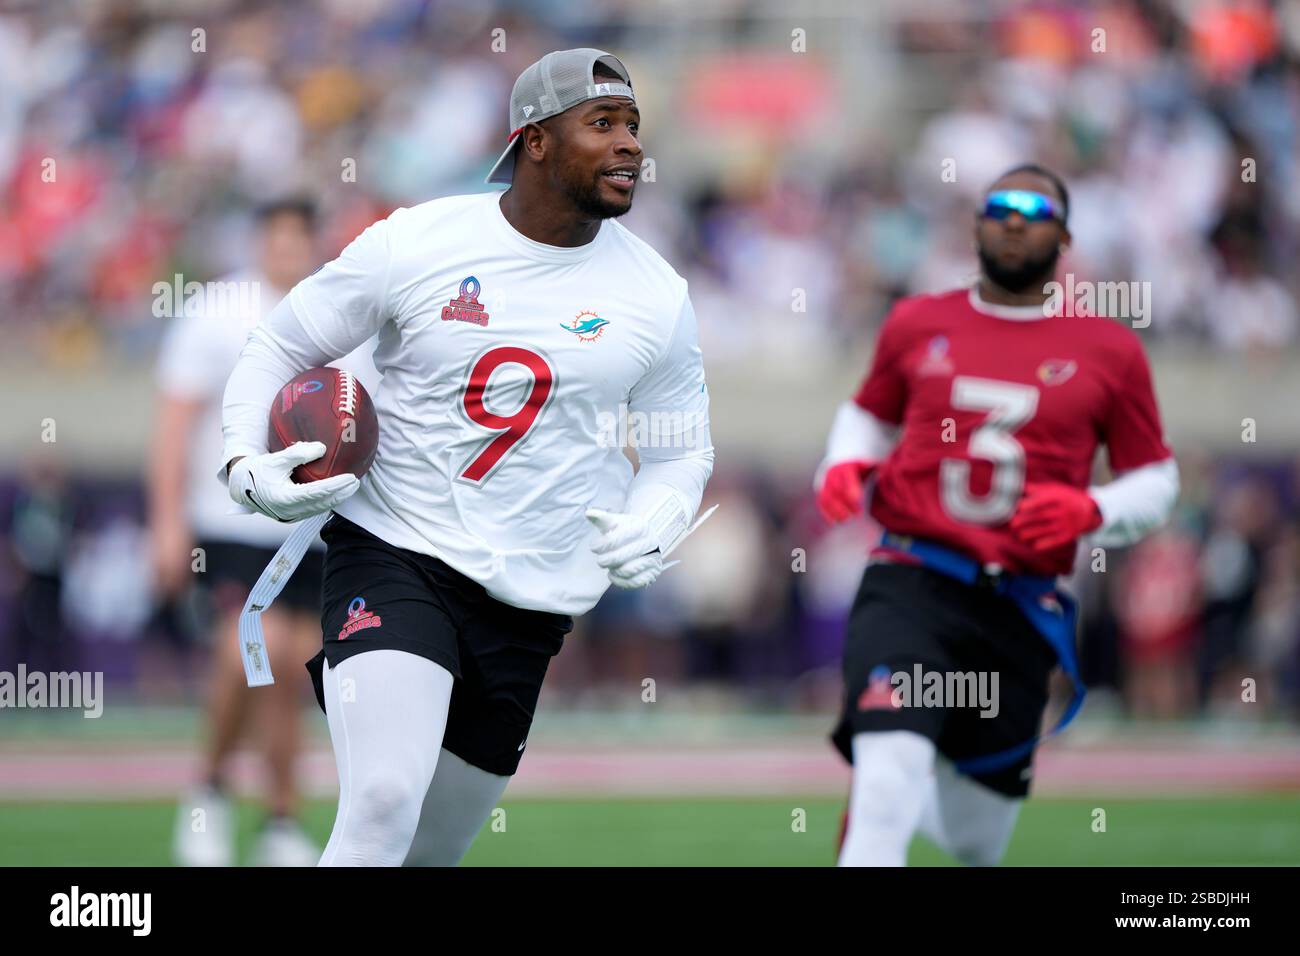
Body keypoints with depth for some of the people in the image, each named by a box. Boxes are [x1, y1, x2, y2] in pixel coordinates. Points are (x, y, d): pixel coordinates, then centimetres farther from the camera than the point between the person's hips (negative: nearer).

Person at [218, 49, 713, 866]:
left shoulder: (658, 299, 2)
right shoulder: (413, 246, -5)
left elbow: (683, 451, 15)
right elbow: (279, 348, 7)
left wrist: (652, 527, -7)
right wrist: (248, 466, -11)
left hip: (528, 604, 3)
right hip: (392, 555, -3)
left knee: (431, 850, 9)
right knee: (385, 802, -25)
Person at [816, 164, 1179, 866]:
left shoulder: (1111, 352, 6)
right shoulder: (917, 324, 9)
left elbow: (1155, 484, 11)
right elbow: (869, 414, 26)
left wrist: (1092, 512, -10)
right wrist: (845, 466, 4)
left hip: (1021, 613, 1)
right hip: (909, 590, -1)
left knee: (977, 837, 11)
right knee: (889, 779, -25)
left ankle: (881, 800, 44)